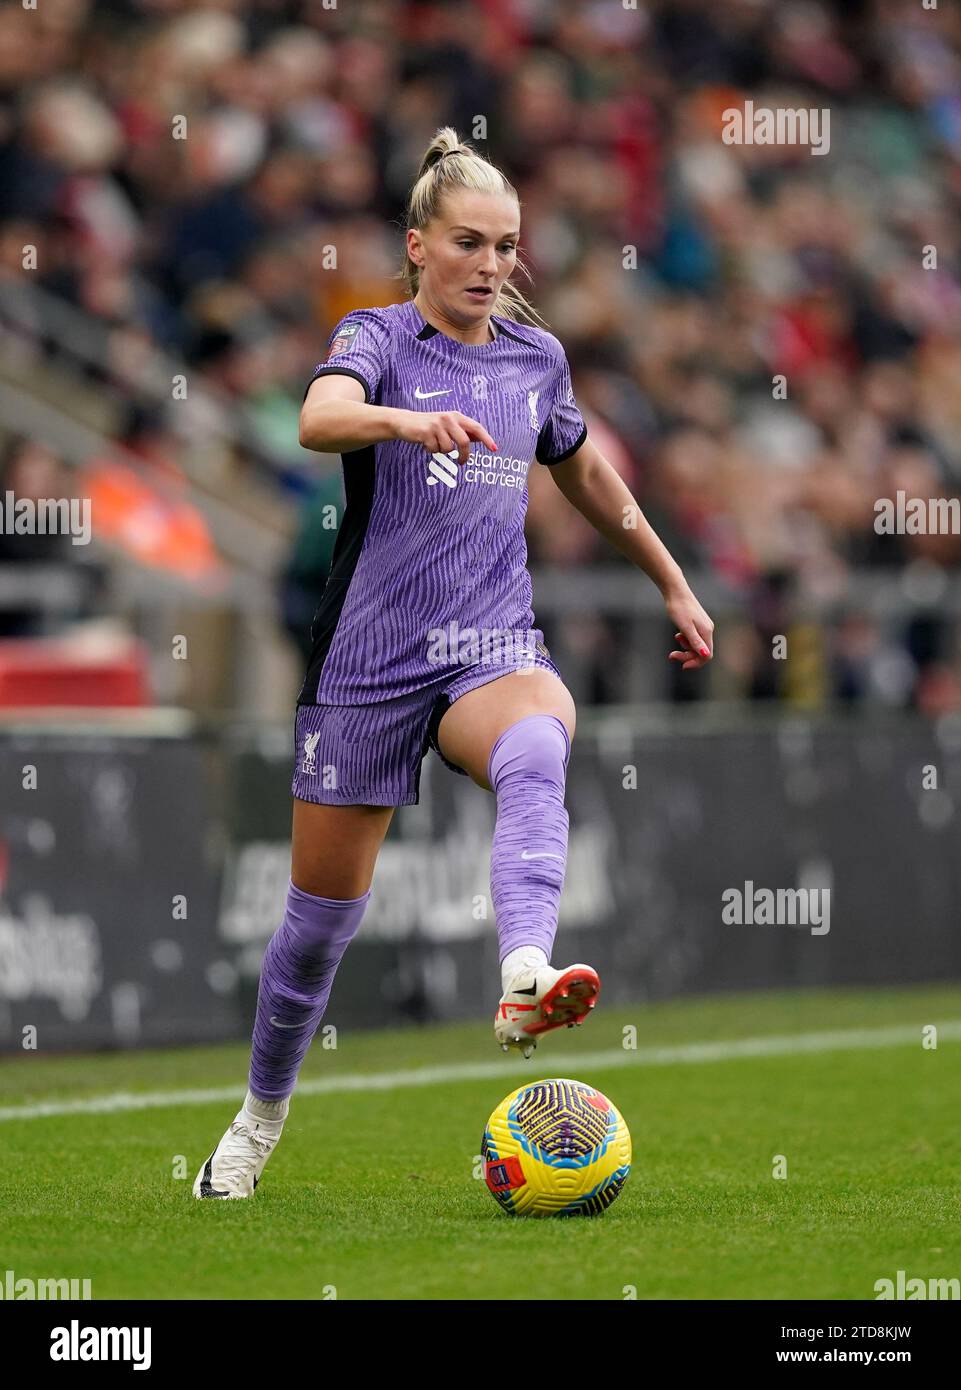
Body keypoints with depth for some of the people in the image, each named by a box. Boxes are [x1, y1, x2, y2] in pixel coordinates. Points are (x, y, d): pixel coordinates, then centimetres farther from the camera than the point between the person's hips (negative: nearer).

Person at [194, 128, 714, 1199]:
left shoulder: (536, 356, 11)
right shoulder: (377, 337, -3)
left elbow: (588, 477, 29)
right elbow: (320, 418, -27)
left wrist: (673, 585, 35)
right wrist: (406, 420, -47)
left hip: (490, 647, 2)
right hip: (369, 658, -2)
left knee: (537, 752, -35)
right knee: (324, 908, 3)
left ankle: (525, 976, -58)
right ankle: (260, 1119, 28)